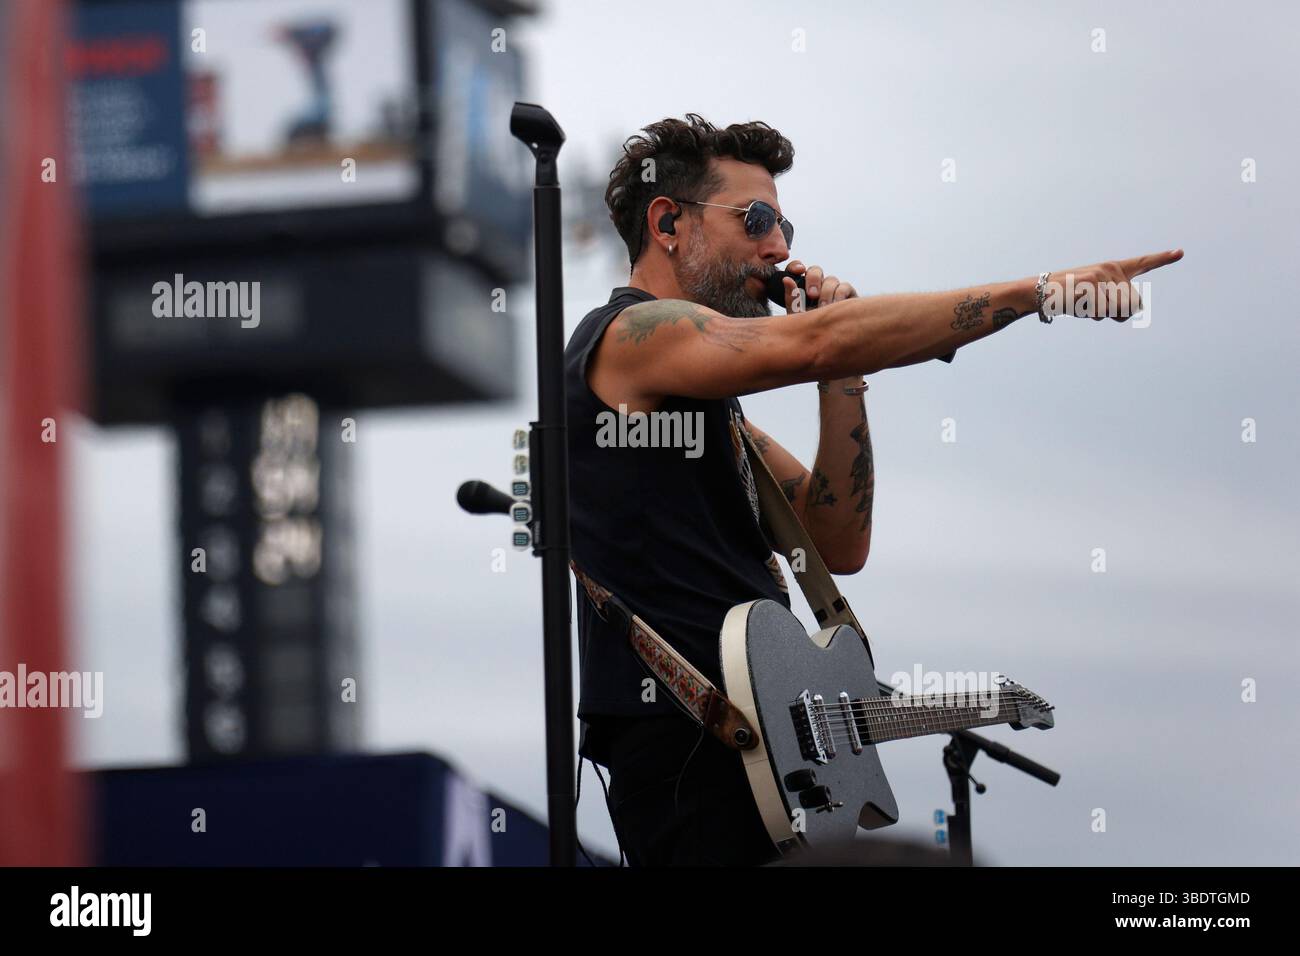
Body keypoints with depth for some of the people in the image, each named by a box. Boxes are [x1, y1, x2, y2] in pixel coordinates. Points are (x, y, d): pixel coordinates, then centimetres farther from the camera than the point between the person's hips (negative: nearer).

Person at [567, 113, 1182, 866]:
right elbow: (815, 343, -24)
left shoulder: (706, 398, 22)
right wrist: (1045, 290, -24)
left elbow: (840, 546, 15)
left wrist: (841, 370, 4)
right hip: (683, 746, -10)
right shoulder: (631, 335, -7)